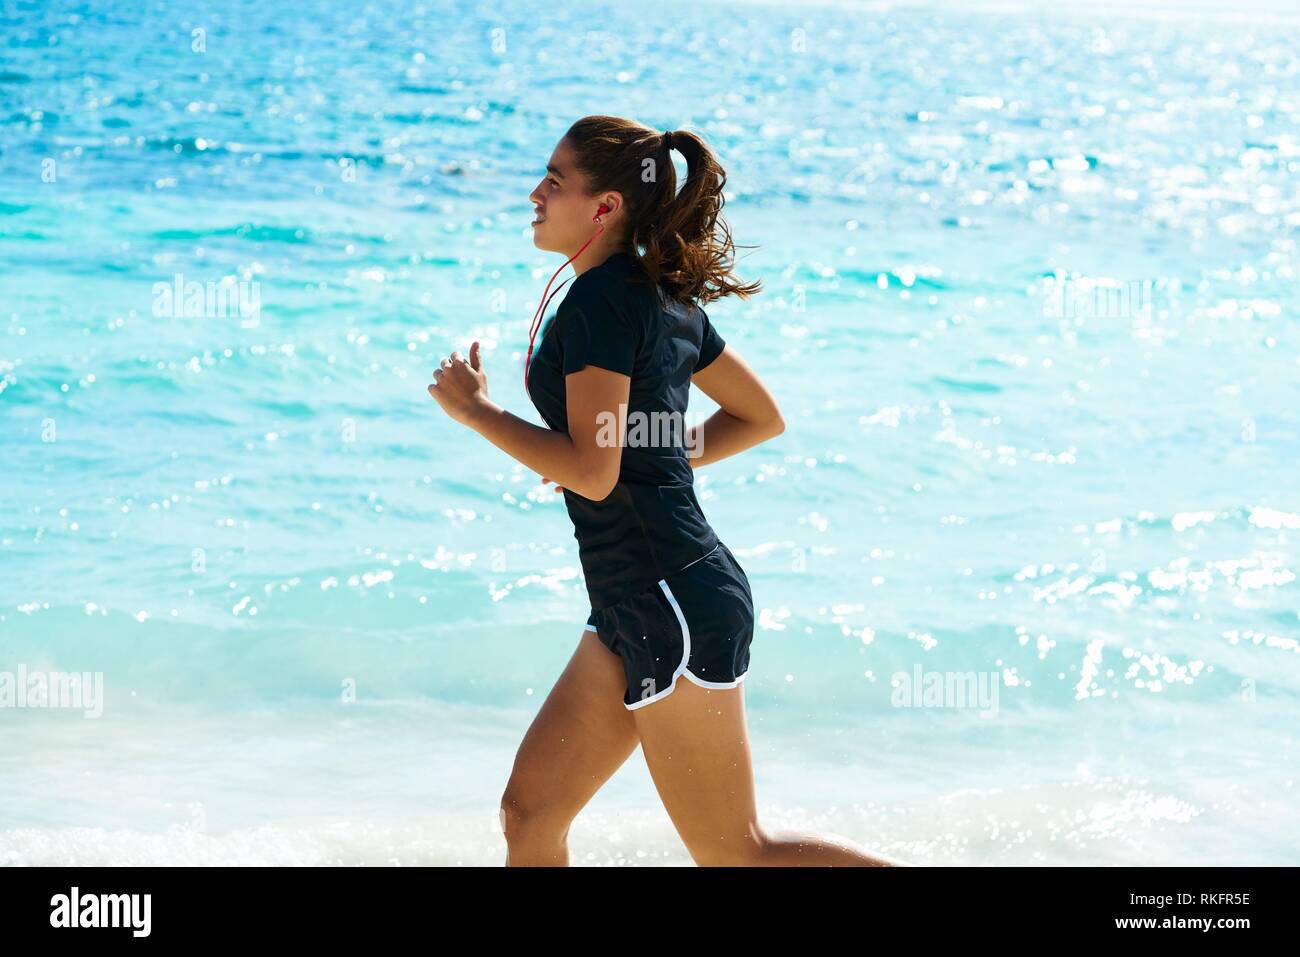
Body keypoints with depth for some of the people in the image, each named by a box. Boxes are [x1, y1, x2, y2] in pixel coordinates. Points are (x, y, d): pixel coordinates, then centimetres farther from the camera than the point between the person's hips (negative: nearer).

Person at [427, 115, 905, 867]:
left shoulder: (601, 301, -15)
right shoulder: (666, 297, 12)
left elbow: (591, 474, -21)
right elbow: (762, 417, 20)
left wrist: (475, 410, -9)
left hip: (671, 604, -10)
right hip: (638, 607, 10)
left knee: (735, 854, -1)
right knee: (529, 812, 10)